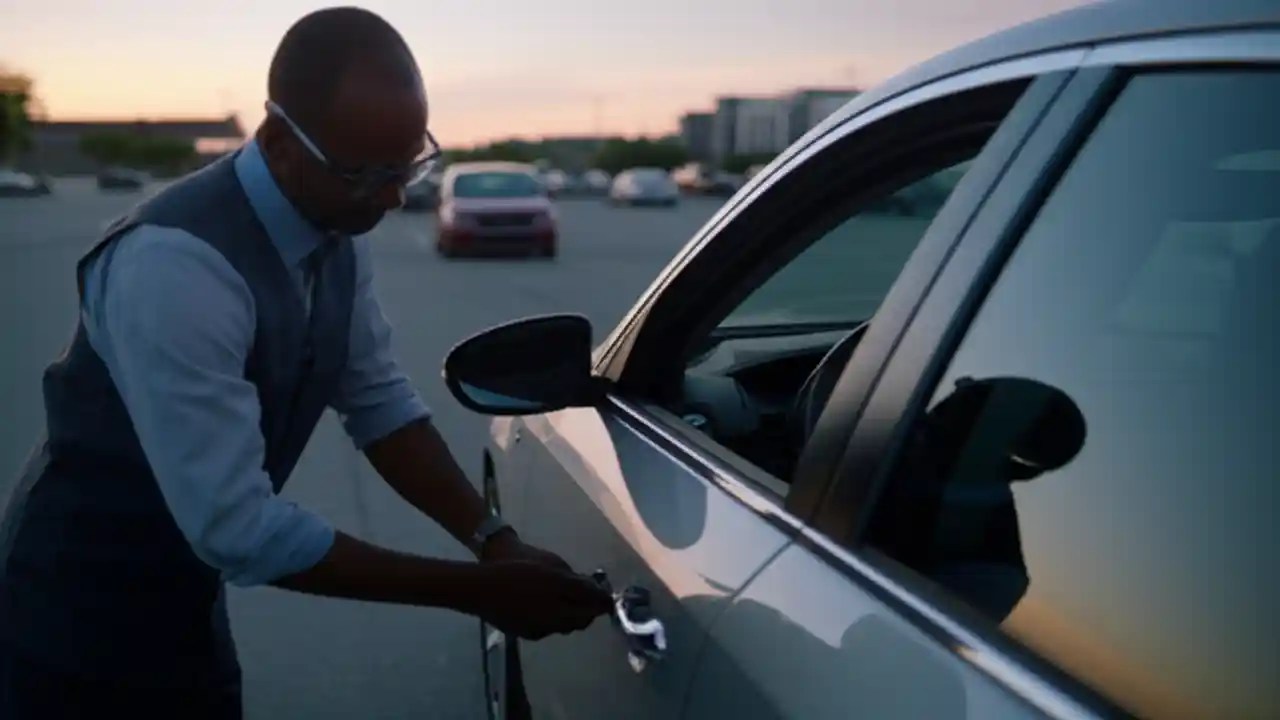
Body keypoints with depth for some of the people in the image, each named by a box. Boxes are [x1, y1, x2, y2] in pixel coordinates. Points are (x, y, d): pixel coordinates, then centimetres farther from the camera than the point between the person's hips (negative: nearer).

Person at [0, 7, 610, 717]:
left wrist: (494, 538, -15)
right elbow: (238, 528, -32)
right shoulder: (175, 266, -32)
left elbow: (379, 403, -2)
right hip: (77, 624, -6)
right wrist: (476, 589, -29)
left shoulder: (336, 233, -8)